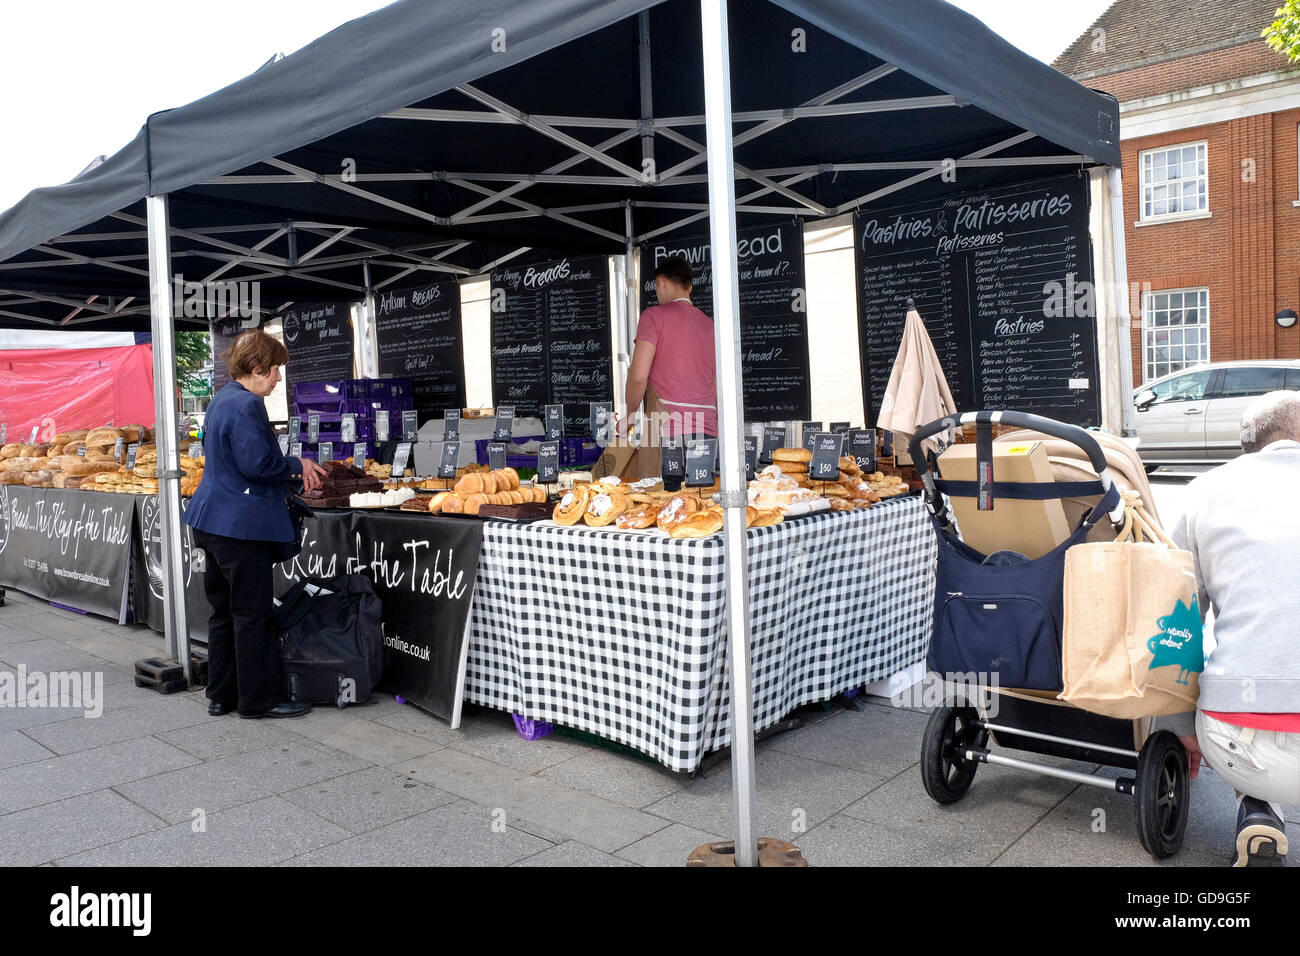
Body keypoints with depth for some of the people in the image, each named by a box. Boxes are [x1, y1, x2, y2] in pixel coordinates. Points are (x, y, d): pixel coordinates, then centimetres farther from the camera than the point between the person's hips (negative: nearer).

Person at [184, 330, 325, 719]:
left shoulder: (223, 399, 15)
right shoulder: (246, 405, -18)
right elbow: (257, 463, -24)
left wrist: (293, 468, 15)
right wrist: (297, 466, -7)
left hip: (215, 522, 11)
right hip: (242, 526, -11)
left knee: (224, 610, 16)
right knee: (253, 613, -1)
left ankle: (221, 695, 25)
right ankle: (259, 698, 8)